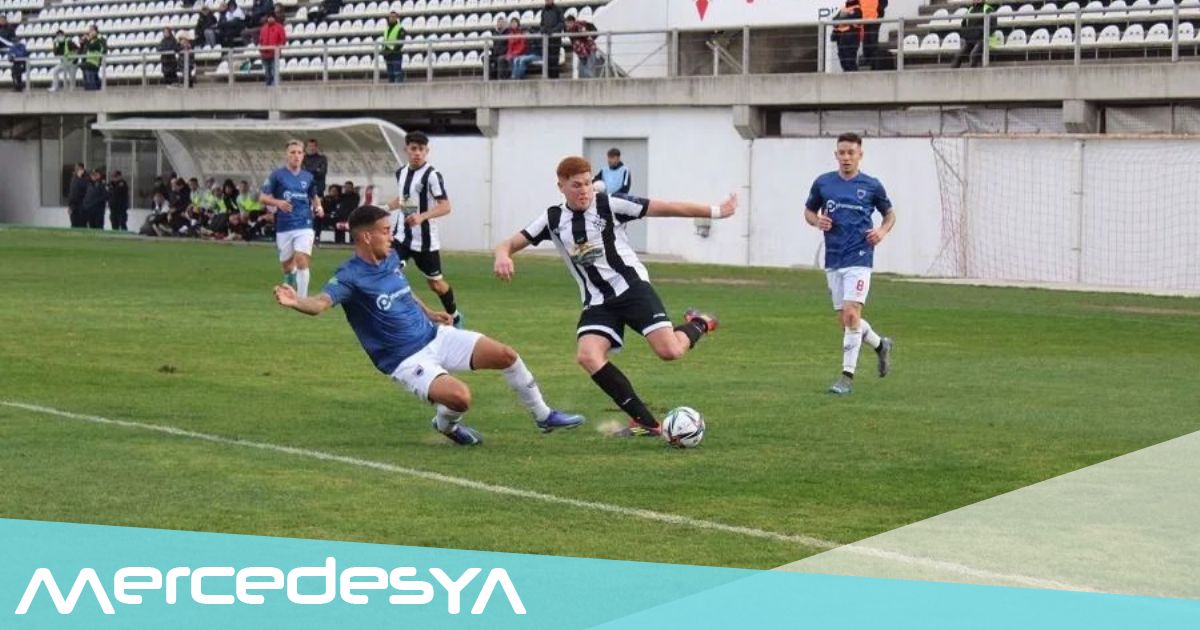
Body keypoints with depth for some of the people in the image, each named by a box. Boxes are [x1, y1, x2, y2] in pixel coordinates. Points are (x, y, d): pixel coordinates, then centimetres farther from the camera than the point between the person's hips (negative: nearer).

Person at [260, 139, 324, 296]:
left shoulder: (308, 177, 7)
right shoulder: (277, 175, -1)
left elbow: (314, 196, 23)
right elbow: (262, 197, -1)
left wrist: (318, 207, 2)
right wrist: (278, 202, -19)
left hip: (304, 225, 0)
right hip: (284, 226, 0)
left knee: (302, 261, -16)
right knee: (287, 265, 11)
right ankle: (290, 292, 42)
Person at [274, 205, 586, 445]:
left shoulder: (391, 258, 3)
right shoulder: (350, 277, -20)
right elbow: (320, 303, -38)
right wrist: (296, 302, -57)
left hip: (435, 336, 8)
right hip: (407, 360, -7)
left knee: (506, 355, 2)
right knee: (460, 397, -31)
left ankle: (543, 415, 24)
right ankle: (446, 425, 7)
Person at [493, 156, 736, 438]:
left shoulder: (609, 205, -5)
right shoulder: (553, 220, 5)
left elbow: (666, 208, -5)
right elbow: (510, 244, 4)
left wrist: (715, 211, -5)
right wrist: (503, 256, -22)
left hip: (632, 287, -3)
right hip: (597, 302, 3)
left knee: (669, 351, -21)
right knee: (587, 357, -23)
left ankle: (697, 325, 18)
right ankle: (645, 422, -16)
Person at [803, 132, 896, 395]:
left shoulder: (871, 186, 0)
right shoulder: (822, 183, 5)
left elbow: (890, 214, 15)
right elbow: (809, 211, 18)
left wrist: (882, 231, -5)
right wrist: (817, 221, -4)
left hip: (859, 258, -4)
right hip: (833, 260, 4)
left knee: (851, 315, -15)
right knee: (845, 319, 8)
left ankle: (847, 375, -9)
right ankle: (880, 345, 36)